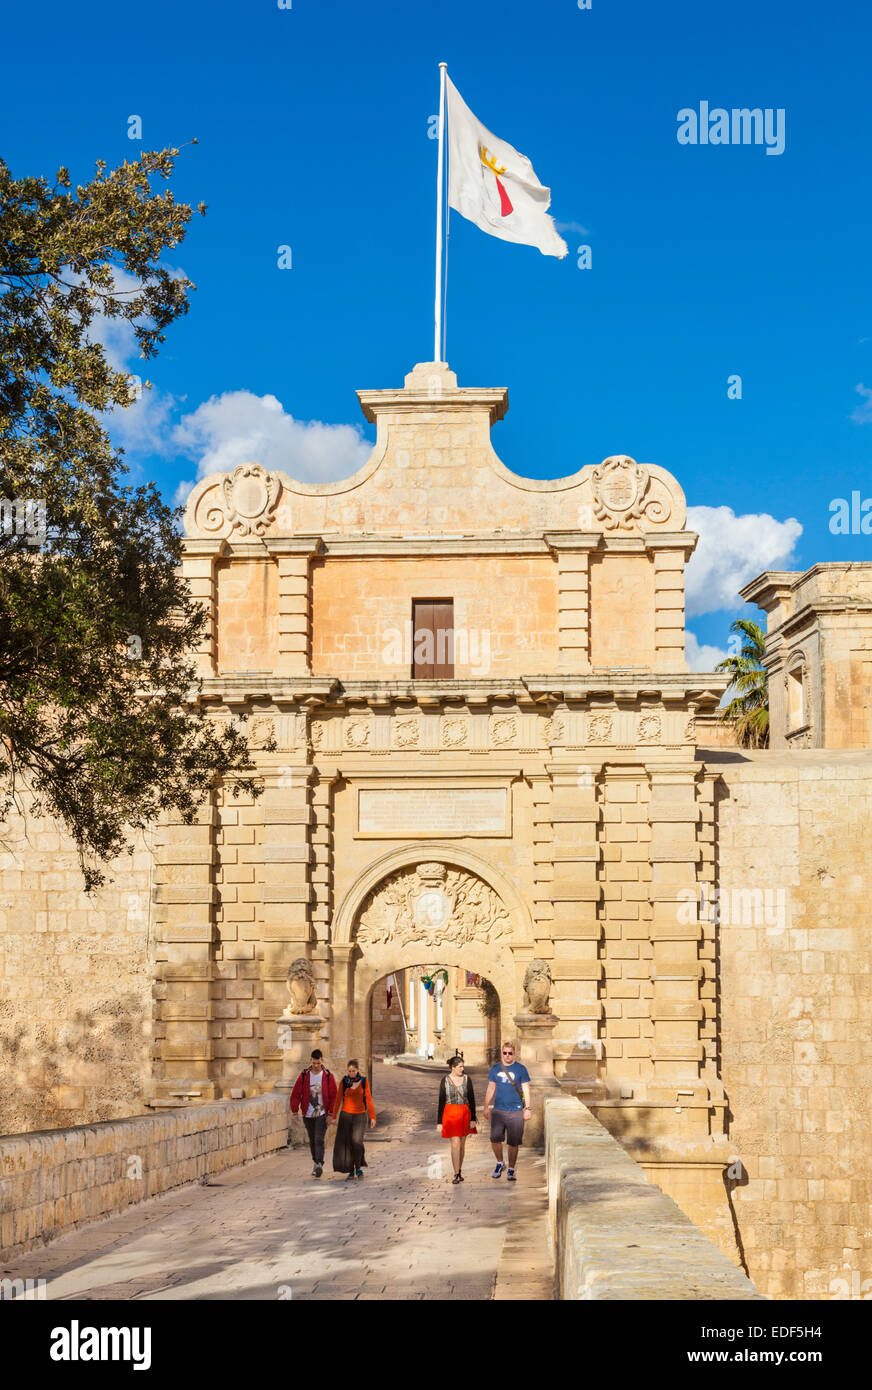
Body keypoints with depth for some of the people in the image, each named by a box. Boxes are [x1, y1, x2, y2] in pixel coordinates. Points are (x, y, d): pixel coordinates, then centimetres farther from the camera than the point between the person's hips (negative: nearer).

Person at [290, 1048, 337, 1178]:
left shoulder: (328, 1076, -4)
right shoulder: (304, 1076, -1)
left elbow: (333, 1096, -2)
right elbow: (296, 1094, 2)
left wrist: (331, 1113, -8)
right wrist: (294, 1111, -3)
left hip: (322, 1114, -3)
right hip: (308, 1115, 3)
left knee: (319, 1140, -15)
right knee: (312, 1141, 13)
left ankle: (319, 1165, -21)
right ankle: (316, 1162, 28)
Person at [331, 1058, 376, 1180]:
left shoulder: (364, 1081, -2)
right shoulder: (343, 1082, -1)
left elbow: (369, 1100, 0)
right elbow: (338, 1099, 3)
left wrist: (372, 1117, -4)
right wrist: (334, 1117, 1)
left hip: (360, 1116, -1)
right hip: (346, 1115, 1)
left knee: (357, 1141, -18)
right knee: (347, 1144, -3)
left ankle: (359, 1167, 4)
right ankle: (351, 1172, 8)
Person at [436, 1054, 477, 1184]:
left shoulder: (467, 1079, 1)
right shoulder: (445, 1081, -3)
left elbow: (472, 1099, 3)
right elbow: (441, 1101, 1)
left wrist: (473, 1119, -3)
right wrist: (439, 1122, 0)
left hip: (465, 1113, 3)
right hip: (450, 1113, -3)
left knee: (462, 1143, 9)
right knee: (455, 1143, -12)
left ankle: (459, 1171, 24)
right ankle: (456, 1175, -10)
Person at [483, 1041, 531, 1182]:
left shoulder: (521, 1069, 1)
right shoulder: (495, 1068, 8)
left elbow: (526, 1089, 3)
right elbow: (490, 1089, 14)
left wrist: (527, 1108, -3)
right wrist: (486, 1107, 10)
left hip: (516, 1111, -2)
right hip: (498, 1110, 2)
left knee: (513, 1143, 1)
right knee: (495, 1139, -6)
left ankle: (511, 1170, 14)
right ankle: (499, 1163, 18)